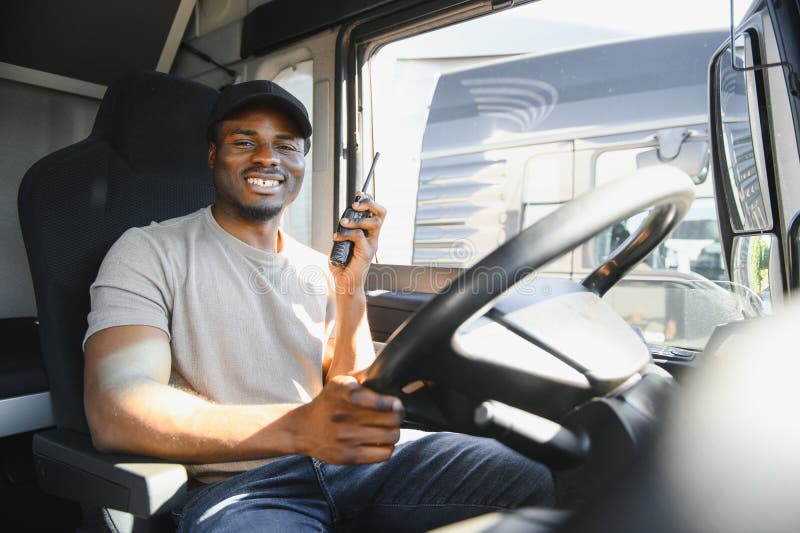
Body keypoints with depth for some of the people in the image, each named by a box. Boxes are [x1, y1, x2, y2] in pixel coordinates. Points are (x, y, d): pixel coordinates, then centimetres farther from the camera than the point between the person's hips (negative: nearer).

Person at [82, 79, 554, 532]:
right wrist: (298, 428, -31)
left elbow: (358, 406, 7)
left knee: (523, 478, -14)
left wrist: (352, 288, -6)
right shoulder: (150, 252, -2)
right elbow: (115, 415, -18)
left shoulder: (320, 269, 12)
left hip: (346, 466, 5)